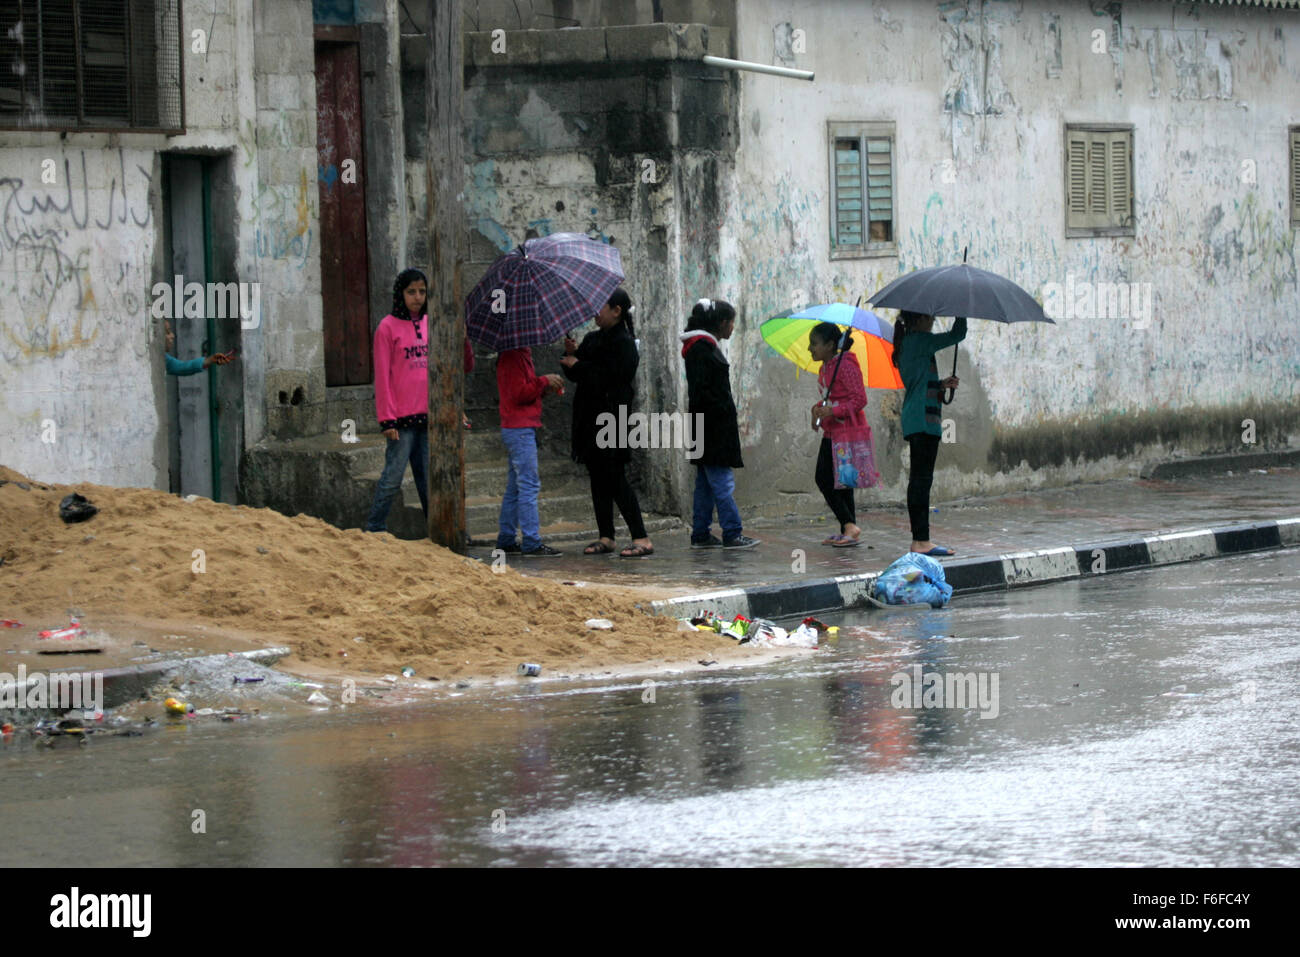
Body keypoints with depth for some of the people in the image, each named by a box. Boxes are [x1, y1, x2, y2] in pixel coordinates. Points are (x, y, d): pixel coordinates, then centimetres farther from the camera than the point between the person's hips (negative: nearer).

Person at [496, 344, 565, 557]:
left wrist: (546, 386, 8)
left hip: (518, 428, 11)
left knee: (515, 487, 13)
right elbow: (518, 394, -21)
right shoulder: (513, 358, -14)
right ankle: (532, 544, -12)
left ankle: (506, 540, 17)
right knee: (529, 485, -11)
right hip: (520, 429, -11)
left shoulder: (521, 356, 18)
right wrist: (544, 381, -12)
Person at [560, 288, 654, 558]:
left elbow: (608, 378, -18)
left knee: (615, 479, -11)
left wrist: (578, 365, -10)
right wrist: (571, 354, -4)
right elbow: (574, 374, 14)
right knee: (598, 478, 9)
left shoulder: (624, 343, -10)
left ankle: (642, 539, -10)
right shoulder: (593, 339, 15)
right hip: (590, 419, 8)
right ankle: (606, 537, 14)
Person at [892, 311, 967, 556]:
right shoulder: (919, 340, -11)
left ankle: (919, 540, 12)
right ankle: (921, 541, -12)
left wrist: (942, 383, 11)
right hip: (923, 418, -10)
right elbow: (957, 334, -12)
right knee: (922, 479, -10)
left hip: (914, 421, 10)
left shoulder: (906, 343, 18)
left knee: (919, 480, 10)